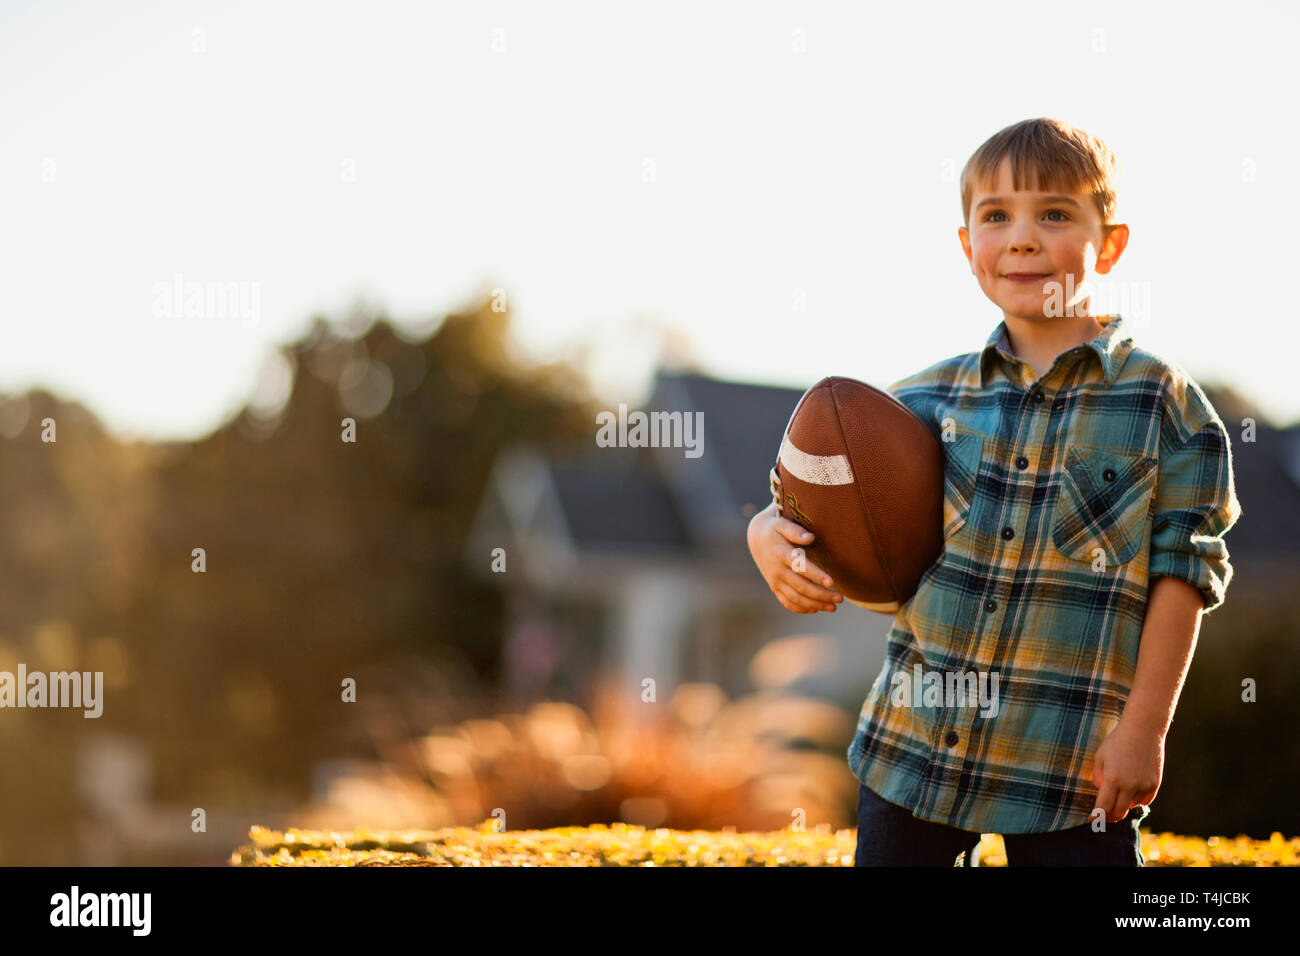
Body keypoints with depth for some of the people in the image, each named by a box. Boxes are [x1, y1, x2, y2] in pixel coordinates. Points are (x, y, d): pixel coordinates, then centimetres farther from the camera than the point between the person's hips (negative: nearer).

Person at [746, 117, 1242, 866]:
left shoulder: (1163, 402, -3)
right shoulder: (929, 398, 7)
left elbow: (1183, 570, -4)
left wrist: (1144, 728, -9)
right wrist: (771, 534, -8)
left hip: (1078, 766, -3)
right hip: (914, 741, 4)